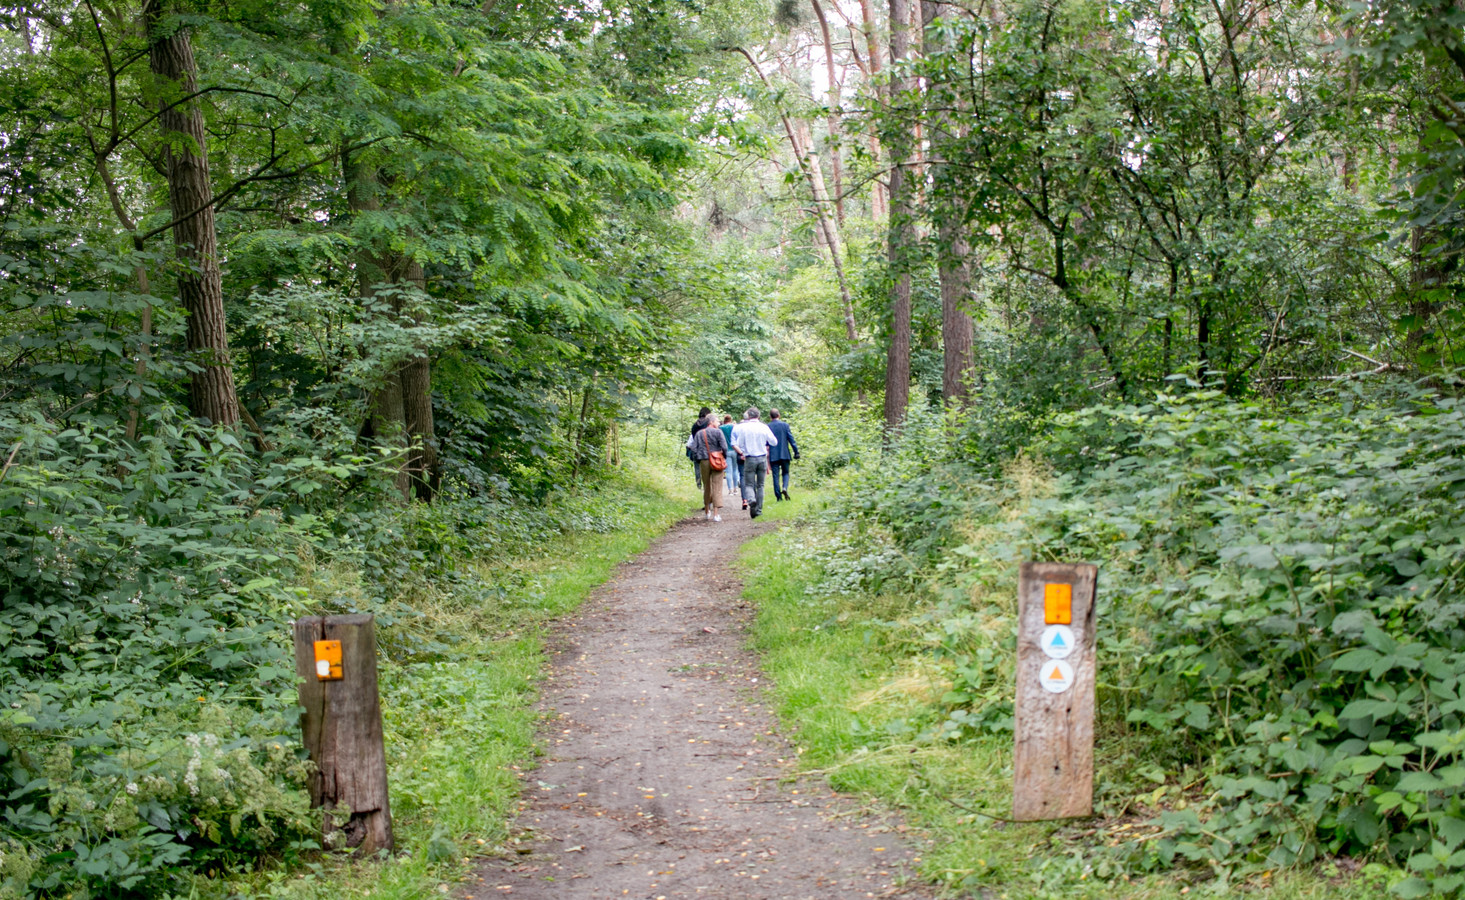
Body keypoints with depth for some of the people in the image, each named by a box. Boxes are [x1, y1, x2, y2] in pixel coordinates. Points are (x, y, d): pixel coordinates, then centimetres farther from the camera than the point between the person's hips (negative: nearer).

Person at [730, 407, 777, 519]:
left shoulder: (743, 428, -6)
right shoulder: (764, 427, -1)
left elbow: (738, 444, -2)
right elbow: (774, 442, 5)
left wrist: (741, 453, 17)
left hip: (749, 458, -2)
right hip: (762, 458, 2)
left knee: (749, 484, 4)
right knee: (760, 485, 10)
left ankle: (751, 500, -27)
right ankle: (759, 509, 10)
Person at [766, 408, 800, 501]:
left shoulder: (767, 427, -1)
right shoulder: (785, 425, -1)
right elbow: (791, 439, -3)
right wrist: (796, 452, 1)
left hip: (773, 455, 0)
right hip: (785, 454, 0)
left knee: (775, 476, 4)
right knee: (785, 473, 14)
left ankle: (779, 497, 2)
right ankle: (785, 487, -13)